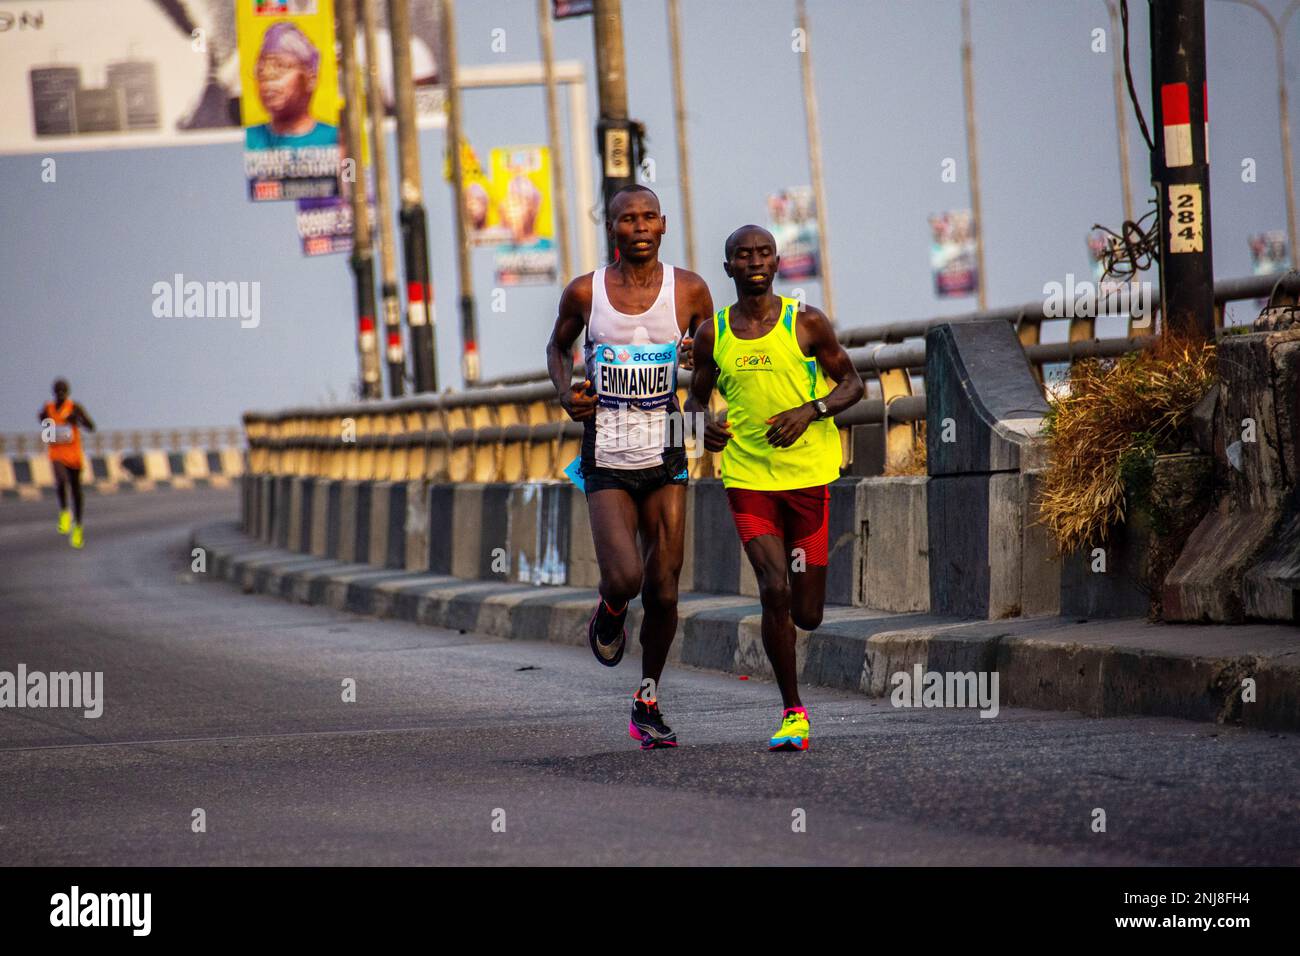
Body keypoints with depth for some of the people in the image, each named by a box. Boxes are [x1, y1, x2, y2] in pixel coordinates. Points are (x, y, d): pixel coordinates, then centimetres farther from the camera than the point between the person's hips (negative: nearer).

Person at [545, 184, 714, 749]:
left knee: (663, 590, 1)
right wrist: (566, 393, -3)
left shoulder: (689, 290, -2)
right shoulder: (585, 293, -3)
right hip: (606, 463, -1)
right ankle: (610, 613, 19)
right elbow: (558, 347, 17)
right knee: (624, 578, -19)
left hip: (665, 459, 1)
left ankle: (648, 702, 20)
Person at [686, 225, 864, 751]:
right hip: (746, 477, 1)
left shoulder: (806, 323, -1)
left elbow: (852, 384, 6)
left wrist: (811, 411, -13)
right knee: (774, 590, -16)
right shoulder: (712, 334, 4)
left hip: (808, 475, 0)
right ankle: (792, 712, -3)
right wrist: (705, 425, -6)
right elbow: (697, 397, 17)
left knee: (806, 614, 0)